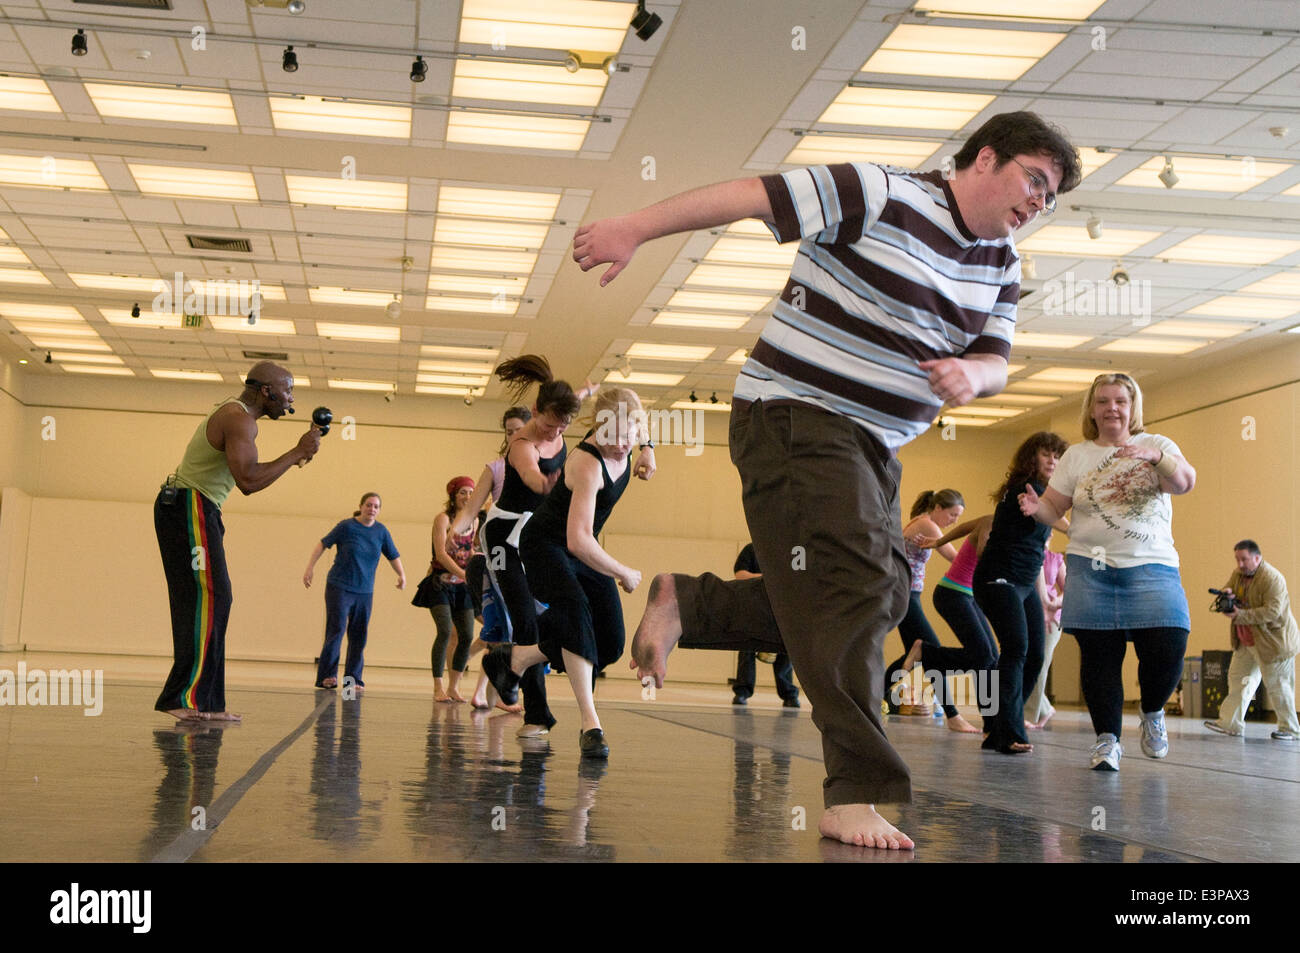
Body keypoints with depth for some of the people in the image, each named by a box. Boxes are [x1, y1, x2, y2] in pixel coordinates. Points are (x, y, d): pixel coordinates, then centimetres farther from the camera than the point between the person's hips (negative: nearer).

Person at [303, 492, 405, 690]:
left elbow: (393, 555, 13)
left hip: (365, 592, 4)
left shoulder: (381, 531, 4)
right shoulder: (347, 526, -7)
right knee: (336, 630, -13)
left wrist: (401, 575, -2)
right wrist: (310, 567, -9)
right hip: (339, 588, -4)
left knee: (359, 636, 4)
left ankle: (353, 679, 10)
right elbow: (323, 544, -2)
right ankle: (327, 676, -10)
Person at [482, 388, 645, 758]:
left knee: (609, 643, 0)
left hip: (584, 550, 8)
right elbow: (578, 541, -39)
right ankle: (590, 724, -37)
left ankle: (514, 658, 19)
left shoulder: (622, 449, -9)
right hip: (546, 544, -8)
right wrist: (624, 573, -28)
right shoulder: (588, 464, -32)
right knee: (575, 610, -35)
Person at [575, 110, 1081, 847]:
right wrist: (635, 230, -18)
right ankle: (857, 797, -13)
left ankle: (686, 603, 17)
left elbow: (996, 362, 10)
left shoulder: (1001, 267, 12)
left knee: (881, 601, 8)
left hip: (874, 446, 9)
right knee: (853, 589, -18)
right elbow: (753, 195, -16)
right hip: (797, 418, -9)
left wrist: (974, 375, -16)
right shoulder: (880, 195, -13)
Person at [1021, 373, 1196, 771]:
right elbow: (1053, 507, 8)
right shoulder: (1076, 455, 12)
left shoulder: (1156, 445, 9)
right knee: (1099, 656, -2)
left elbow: (1185, 482, -8)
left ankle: (1152, 714, 18)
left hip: (1152, 568, -1)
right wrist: (1035, 507, -15)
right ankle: (1107, 739, 8)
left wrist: (1156, 457, -27)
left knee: (1166, 651, -11)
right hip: (1092, 569, 1)